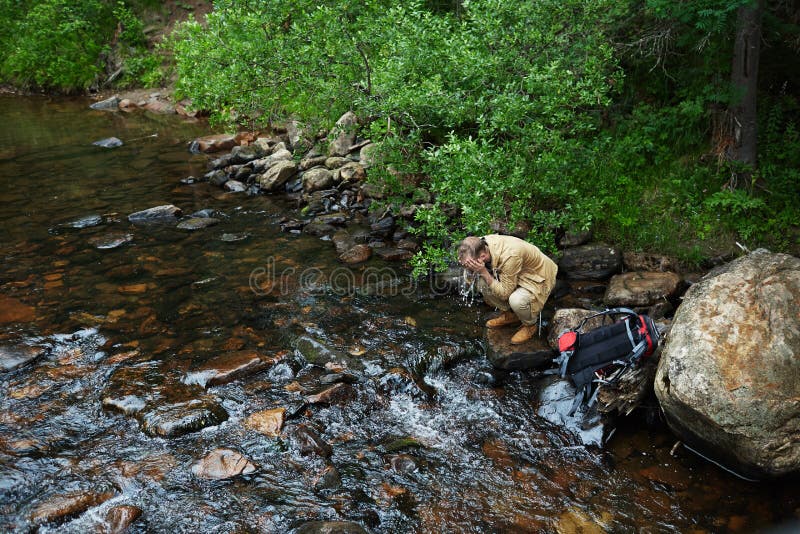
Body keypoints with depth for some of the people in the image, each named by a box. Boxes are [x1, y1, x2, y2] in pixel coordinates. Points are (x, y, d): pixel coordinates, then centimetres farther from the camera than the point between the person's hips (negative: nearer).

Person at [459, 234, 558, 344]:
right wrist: (465, 263, -23)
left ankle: (530, 325, -1)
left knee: (516, 300, -35)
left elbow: (505, 293, -30)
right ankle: (508, 314, 9)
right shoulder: (480, 245, -18)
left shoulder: (509, 256, -39)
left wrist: (484, 272, -37)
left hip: (538, 277, -7)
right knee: (482, 283, -14)